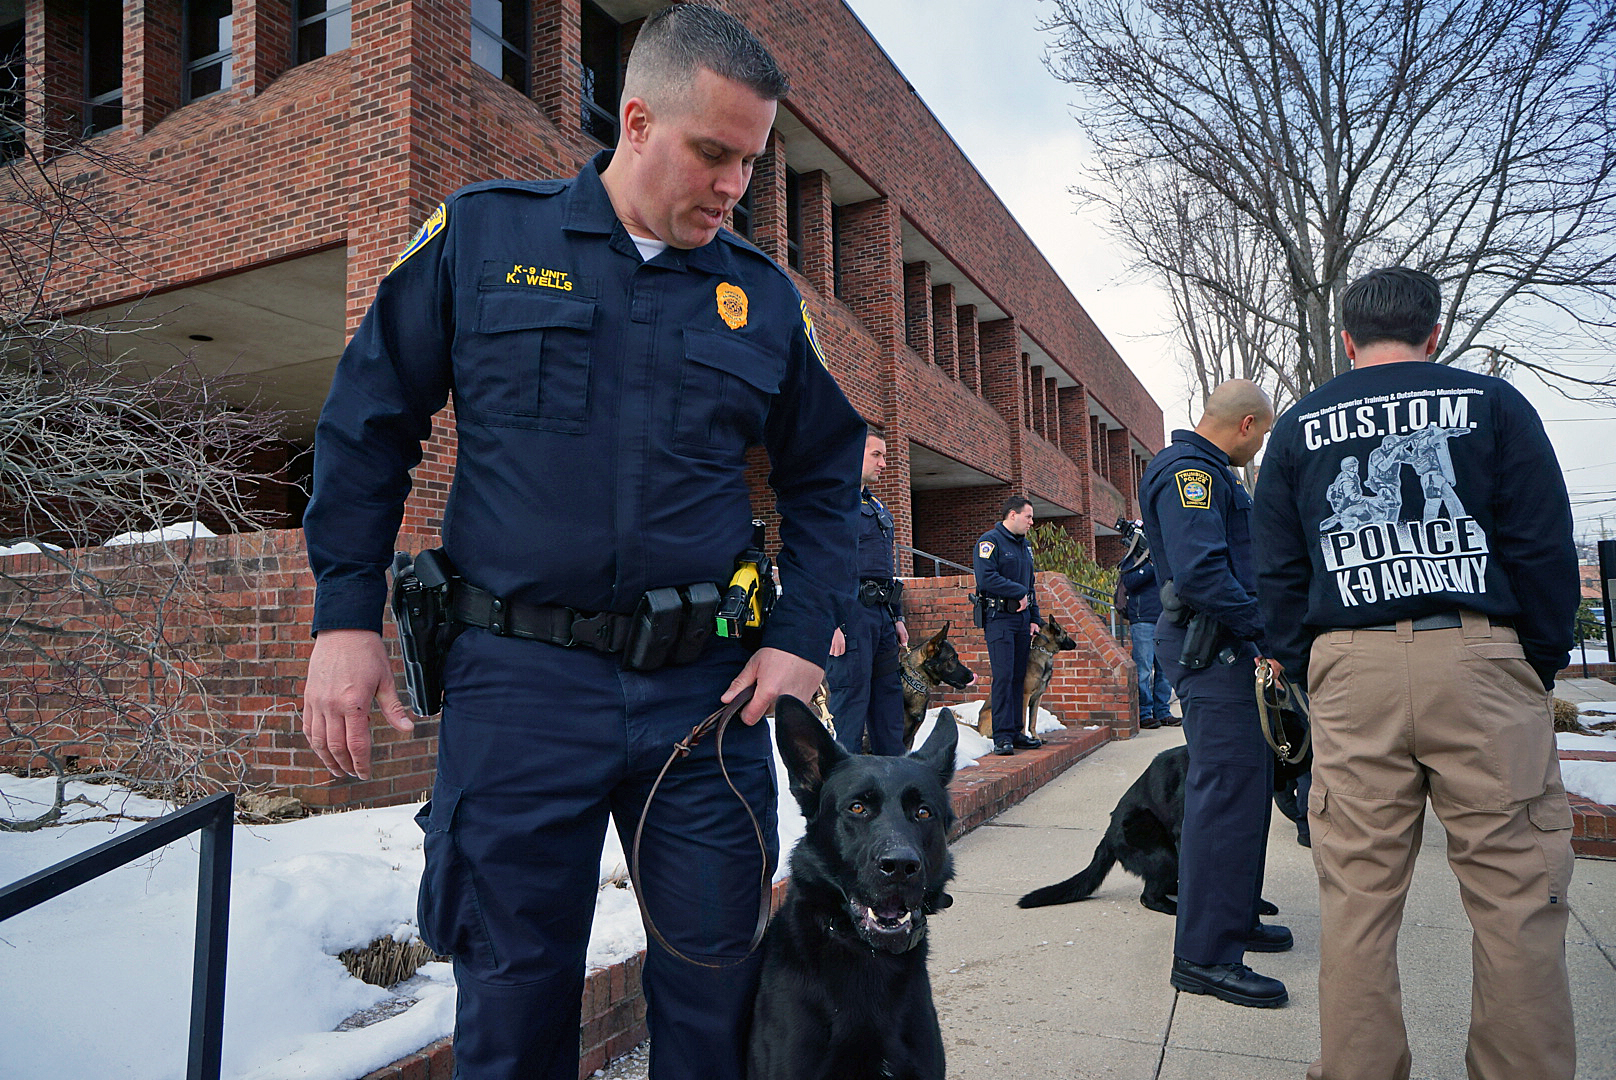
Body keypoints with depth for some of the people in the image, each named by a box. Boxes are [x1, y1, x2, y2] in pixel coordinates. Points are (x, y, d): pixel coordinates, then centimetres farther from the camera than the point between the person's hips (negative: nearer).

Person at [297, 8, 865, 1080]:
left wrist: (803, 636, 2)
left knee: (717, 991, 13)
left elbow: (826, 476, 14)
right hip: (518, 683, -1)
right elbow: (368, 424, 6)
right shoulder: (482, 233, 3)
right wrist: (346, 618, 0)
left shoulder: (763, 295, 8)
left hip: (707, 690, 2)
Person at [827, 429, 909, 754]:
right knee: (850, 698, -5)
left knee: (888, 696, 12)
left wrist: (897, 617, 21)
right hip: (851, 613, -9)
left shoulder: (876, 506, 22)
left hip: (881, 614, 9)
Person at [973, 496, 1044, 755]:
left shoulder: (1024, 545, 20)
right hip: (999, 618, -8)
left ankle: (1016, 731, 13)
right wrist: (1019, 592, -10)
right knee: (1003, 676, -11)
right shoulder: (990, 541, -5)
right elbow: (986, 578, -18)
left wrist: (1035, 619, 14)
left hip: (1022, 617, 8)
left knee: (1019, 677, 8)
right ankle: (1002, 736, -8)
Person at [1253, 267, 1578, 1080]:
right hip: (1480, 657, -1)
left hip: (1349, 669, 2)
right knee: (1514, 890, 5)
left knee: (1355, 892, 5)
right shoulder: (1491, 403, 7)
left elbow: (1276, 574, 10)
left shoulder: (1299, 426, 12)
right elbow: (1544, 549, 3)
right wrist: (1541, 666, 11)